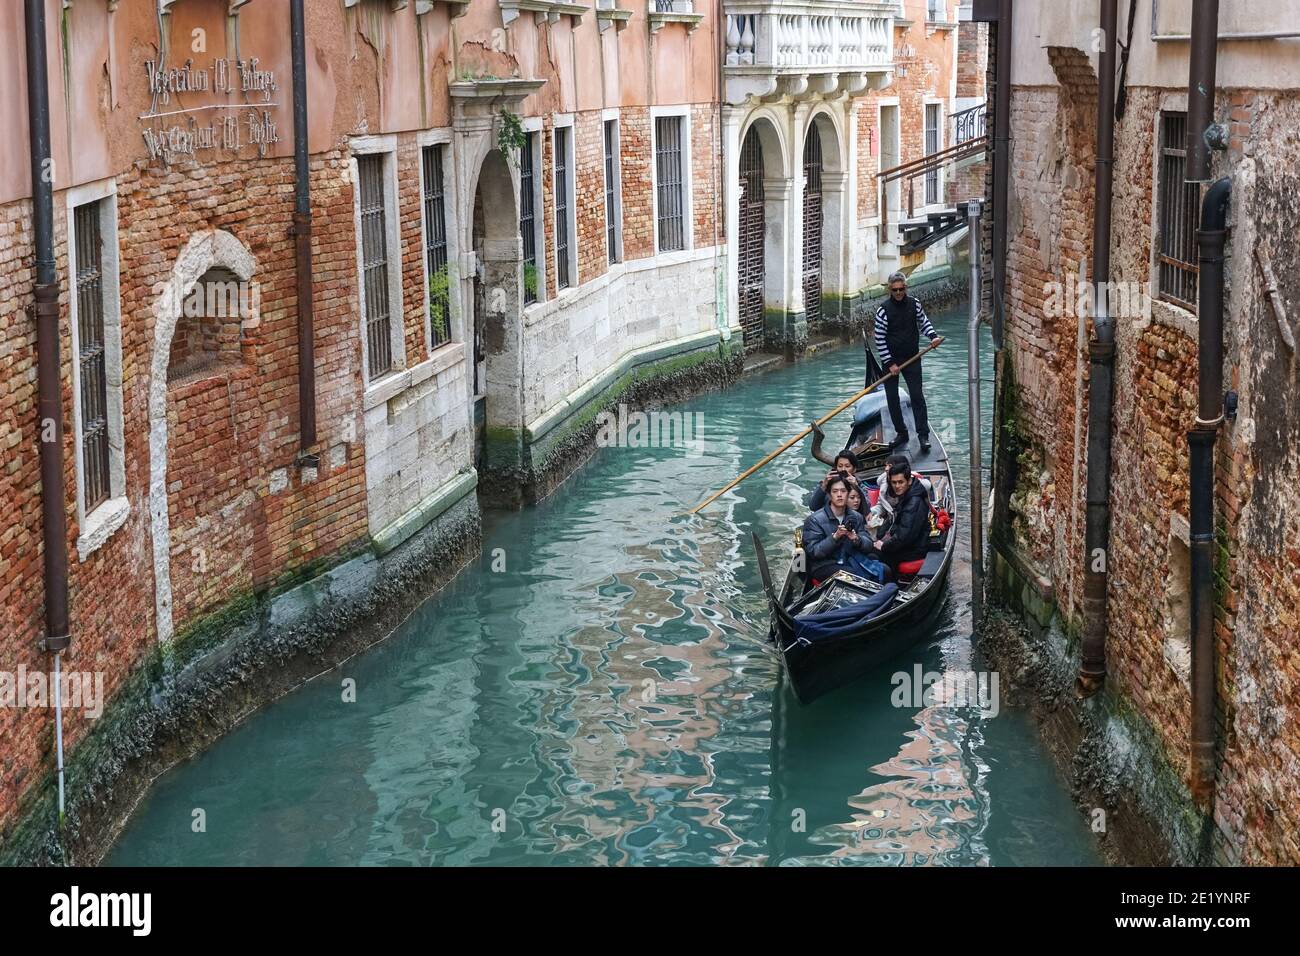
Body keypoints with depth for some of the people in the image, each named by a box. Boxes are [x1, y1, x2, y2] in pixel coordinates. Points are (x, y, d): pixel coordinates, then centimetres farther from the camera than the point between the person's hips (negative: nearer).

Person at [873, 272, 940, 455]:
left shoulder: (914, 304, -2)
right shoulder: (883, 309, -11)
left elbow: (923, 322, 13)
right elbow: (879, 339, -10)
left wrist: (932, 335, -9)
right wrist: (889, 363, -12)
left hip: (911, 359, 1)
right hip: (890, 360, -1)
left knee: (917, 396, -4)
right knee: (892, 398, 5)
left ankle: (923, 435, -1)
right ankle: (901, 433, 19)